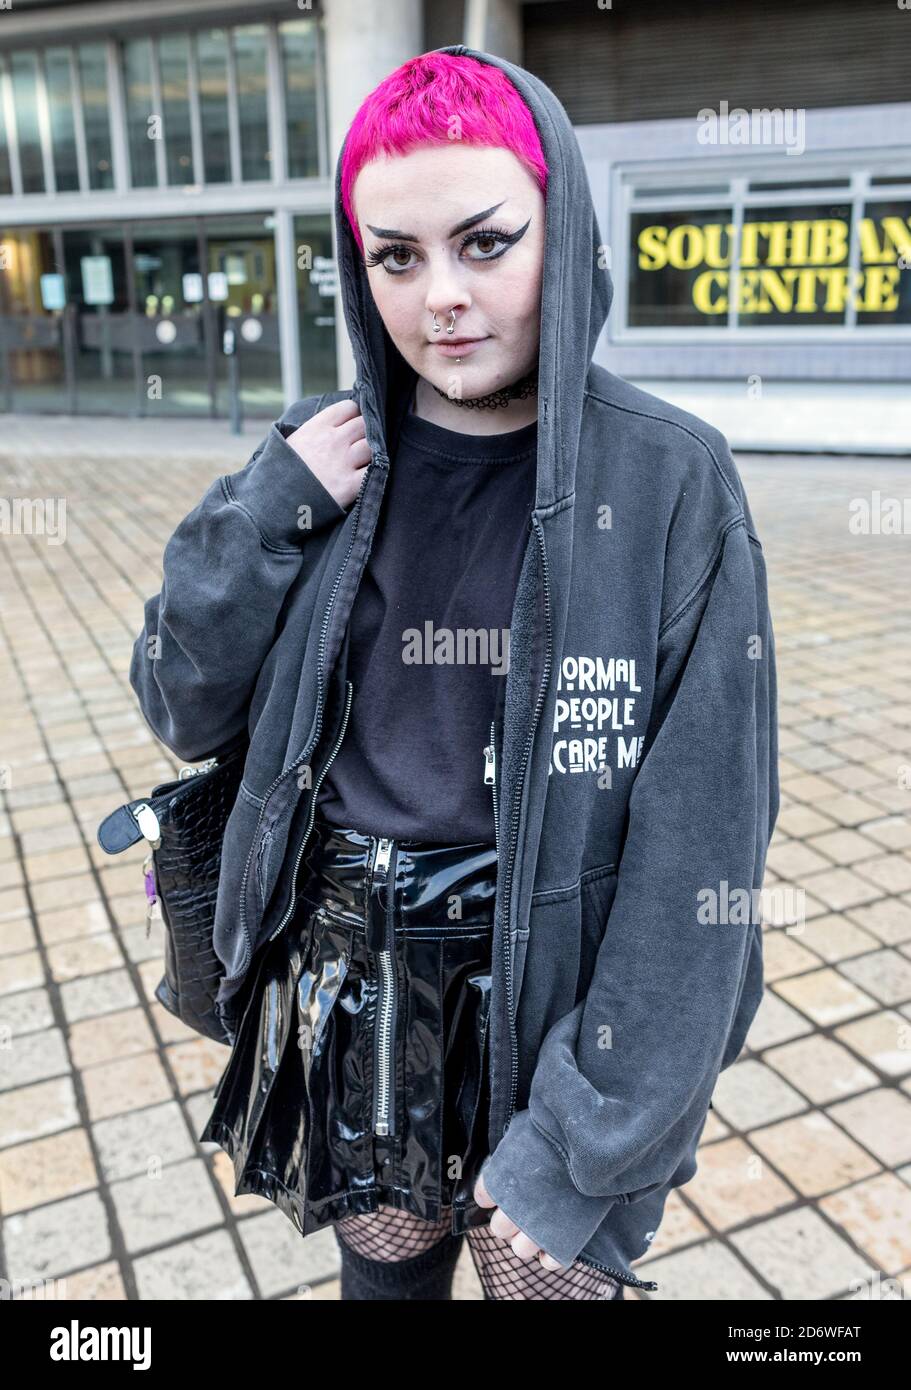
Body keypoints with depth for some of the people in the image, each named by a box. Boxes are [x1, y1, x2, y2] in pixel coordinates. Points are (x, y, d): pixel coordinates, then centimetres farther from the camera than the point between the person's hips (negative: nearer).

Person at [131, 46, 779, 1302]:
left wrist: (588, 1141, -15)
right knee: (383, 1266, 26)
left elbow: (700, 838, -16)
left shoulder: (671, 482, -15)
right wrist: (266, 513, -15)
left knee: (546, 1268, 20)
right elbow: (184, 706, 1)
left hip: (556, 998, -3)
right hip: (349, 997, 4)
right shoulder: (325, 461, -3)